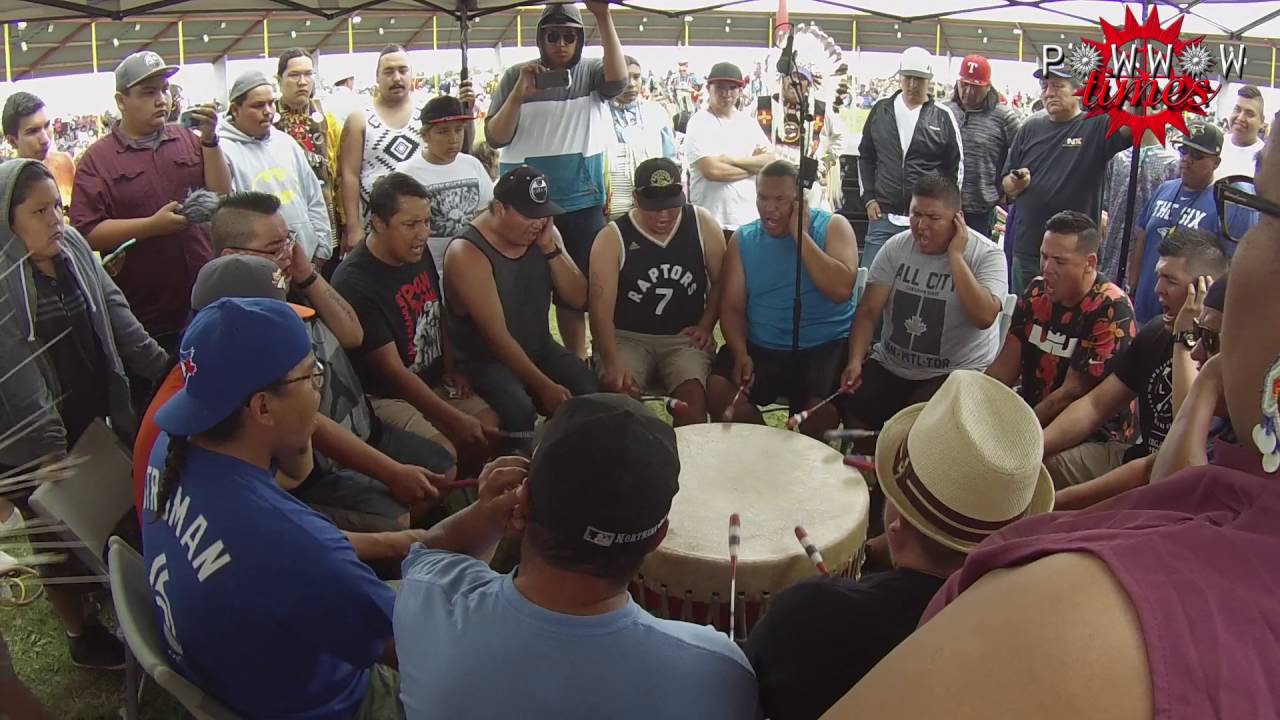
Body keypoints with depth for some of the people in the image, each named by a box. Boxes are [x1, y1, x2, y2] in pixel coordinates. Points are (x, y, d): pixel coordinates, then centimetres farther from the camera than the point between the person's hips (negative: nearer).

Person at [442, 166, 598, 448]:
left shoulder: (545, 234, 1)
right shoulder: (467, 253, -19)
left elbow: (578, 298, -2)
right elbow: (497, 335, -23)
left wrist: (550, 248, -15)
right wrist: (543, 386, -27)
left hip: (541, 349, 6)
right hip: (485, 359, -5)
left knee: (592, 394, -20)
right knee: (519, 411, -34)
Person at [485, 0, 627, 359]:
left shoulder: (591, 73, 3)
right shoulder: (516, 76, 2)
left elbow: (618, 80, -21)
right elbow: (494, 138, -3)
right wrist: (519, 93, -18)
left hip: (581, 202, 1)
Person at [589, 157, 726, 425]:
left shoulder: (702, 224, -1)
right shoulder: (612, 238, -8)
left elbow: (721, 280, 10)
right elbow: (601, 310, -13)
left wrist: (706, 325, -3)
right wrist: (613, 364, -26)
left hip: (685, 337, 1)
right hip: (627, 337, -1)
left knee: (692, 394, -27)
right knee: (620, 394, -28)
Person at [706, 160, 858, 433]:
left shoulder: (832, 226, -2)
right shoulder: (743, 239, 6)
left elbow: (840, 290, -18)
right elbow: (732, 307, 2)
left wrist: (801, 235, -16)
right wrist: (741, 354, -16)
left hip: (825, 346, -3)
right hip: (761, 348, 3)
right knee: (718, 388, -20)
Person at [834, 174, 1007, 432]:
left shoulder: (987, 255, -10)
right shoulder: (895, 247, 1)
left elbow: (984, 317, -26)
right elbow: (869, 311, -1)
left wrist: (955, 255, -22)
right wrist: (855, 361, -17)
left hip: (956, 373, -4)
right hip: (889, 366, 4)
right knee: (839, 405, -17)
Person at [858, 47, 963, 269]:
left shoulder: (943, 116, 2)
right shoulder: (880, 110, 7)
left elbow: (956, 165, 7)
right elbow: (865, 156, 15)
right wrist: (869, 198, 5)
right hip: (883, 215, 2)